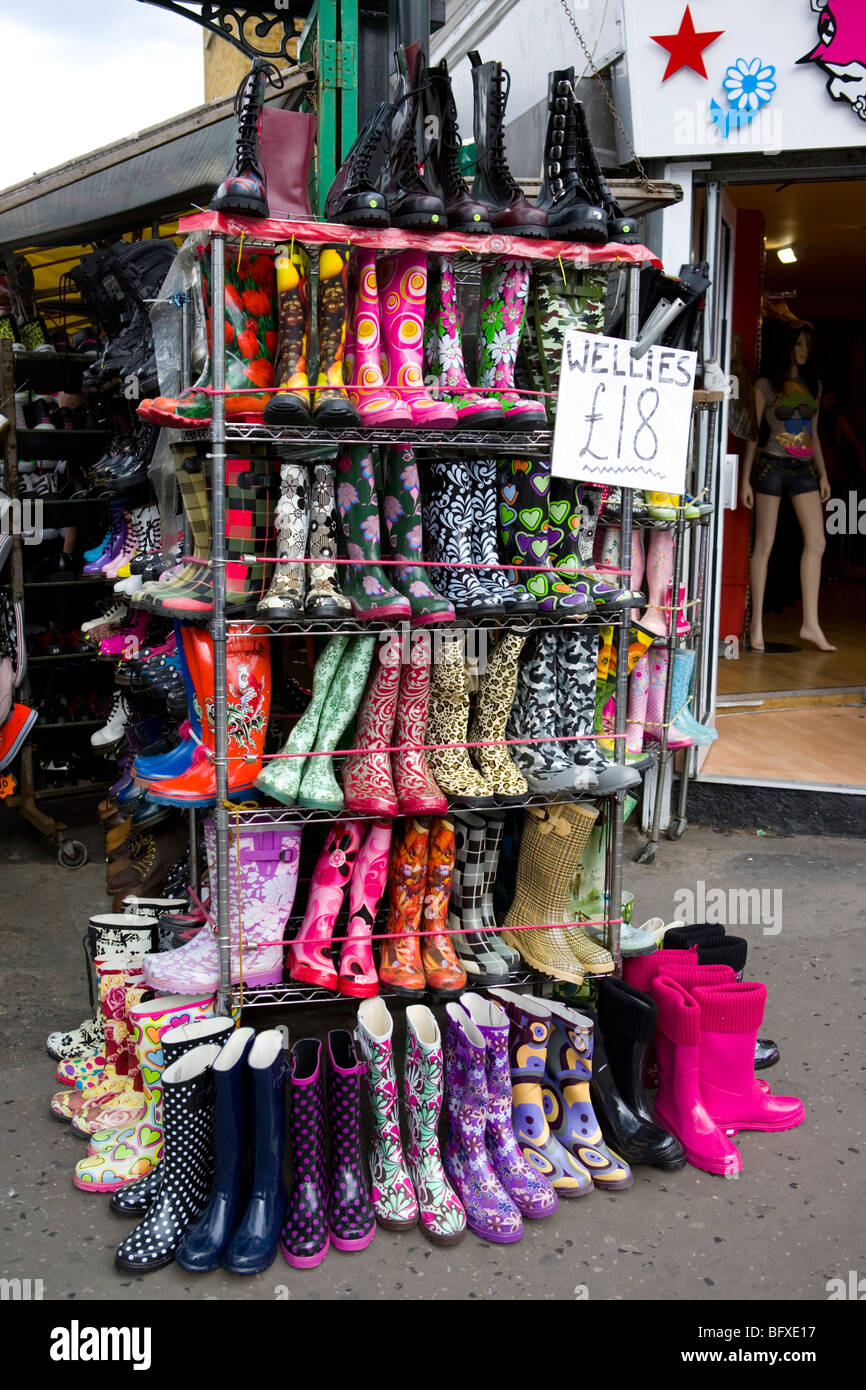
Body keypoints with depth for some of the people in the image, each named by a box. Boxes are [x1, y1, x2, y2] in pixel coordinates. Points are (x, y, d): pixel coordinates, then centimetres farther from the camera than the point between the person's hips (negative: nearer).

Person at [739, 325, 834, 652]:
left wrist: (823, 474, 15)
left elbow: (813, 434, 20)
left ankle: (810, 624, -1)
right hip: (772, 465, -5)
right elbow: (752, 433, -1)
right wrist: (745, 478, -6)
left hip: (804, 469, 5)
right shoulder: (766, 386, 1)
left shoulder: (813, 386, 17)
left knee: (816, 542, -4)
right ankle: (757, 624, 2)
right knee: (764, 545, -3)